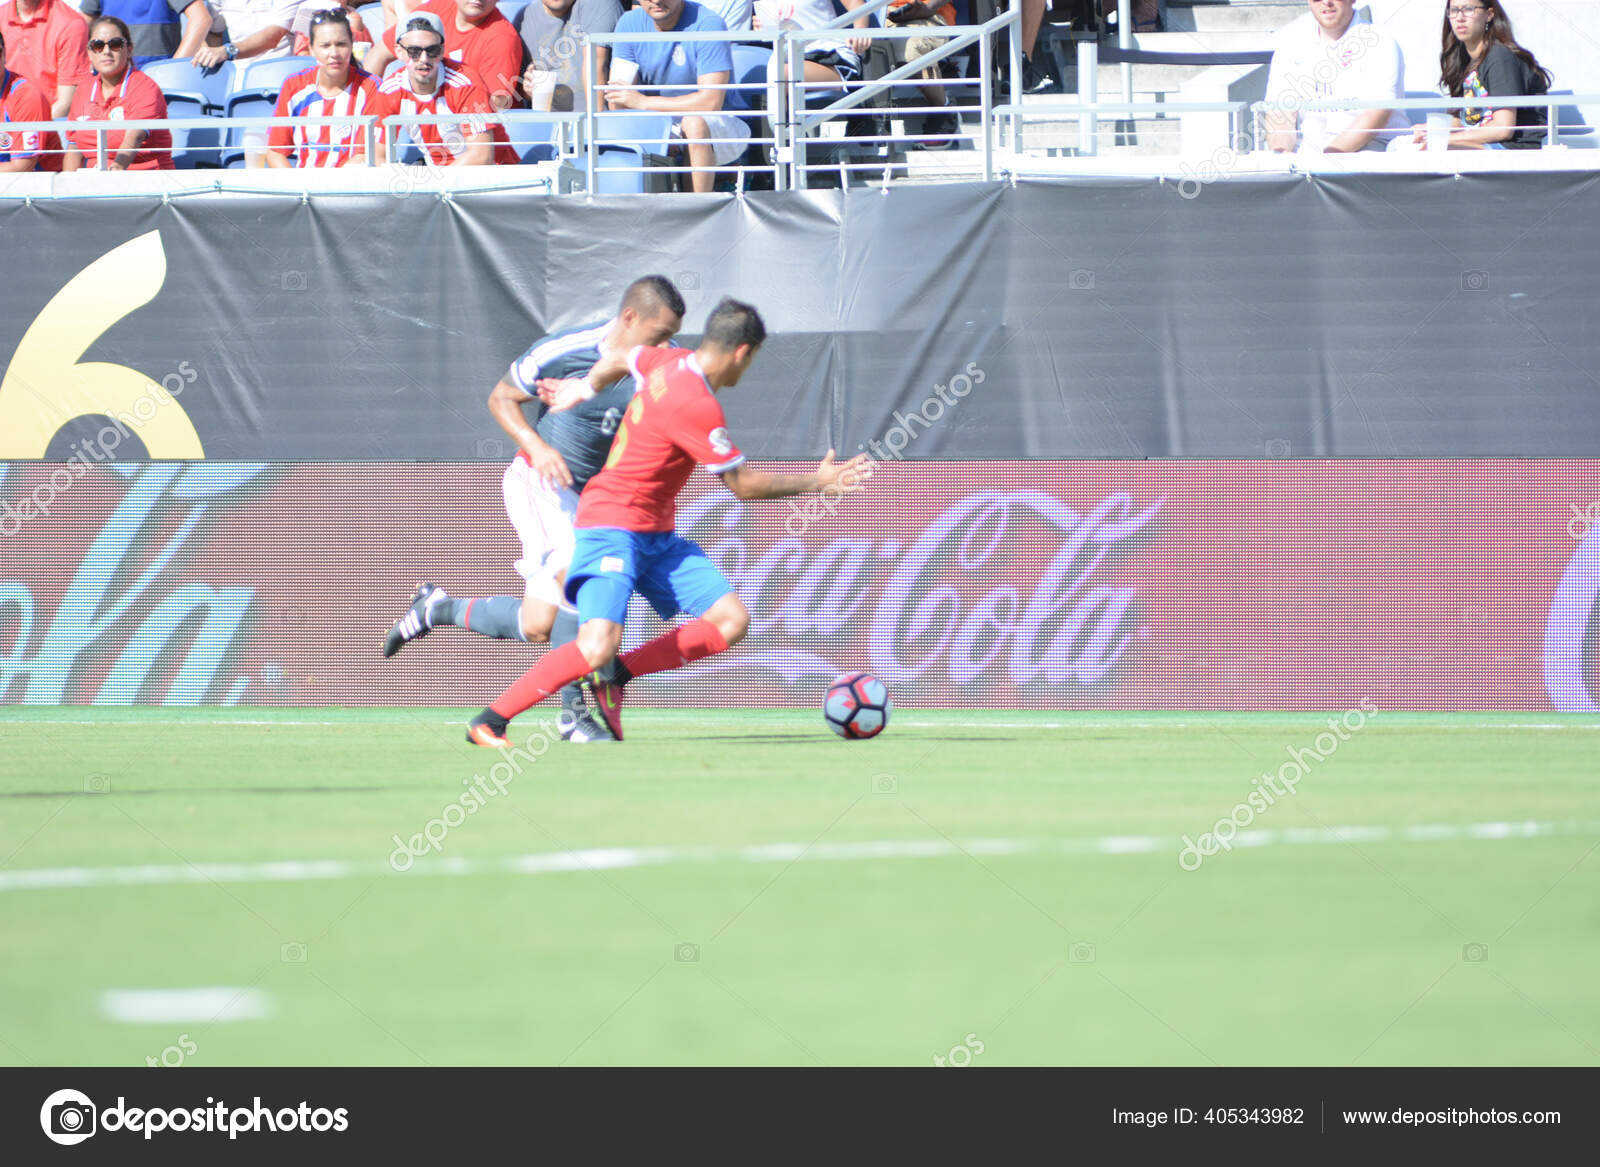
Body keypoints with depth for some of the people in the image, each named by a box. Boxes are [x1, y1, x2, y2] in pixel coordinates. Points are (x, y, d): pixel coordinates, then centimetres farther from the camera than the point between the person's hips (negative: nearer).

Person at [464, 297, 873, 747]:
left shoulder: (671, 362, 4)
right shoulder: (696, 405, -23)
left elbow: (621, 359, 26)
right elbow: (744, 485, -15)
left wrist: (586, 387, 44)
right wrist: (817, 482, -6)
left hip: (657, 536, 10)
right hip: (613, 525, -10)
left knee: (732, 621, -3)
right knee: (597, 647, -26)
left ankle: (615, 676, 4)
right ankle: (490, 722, -12)